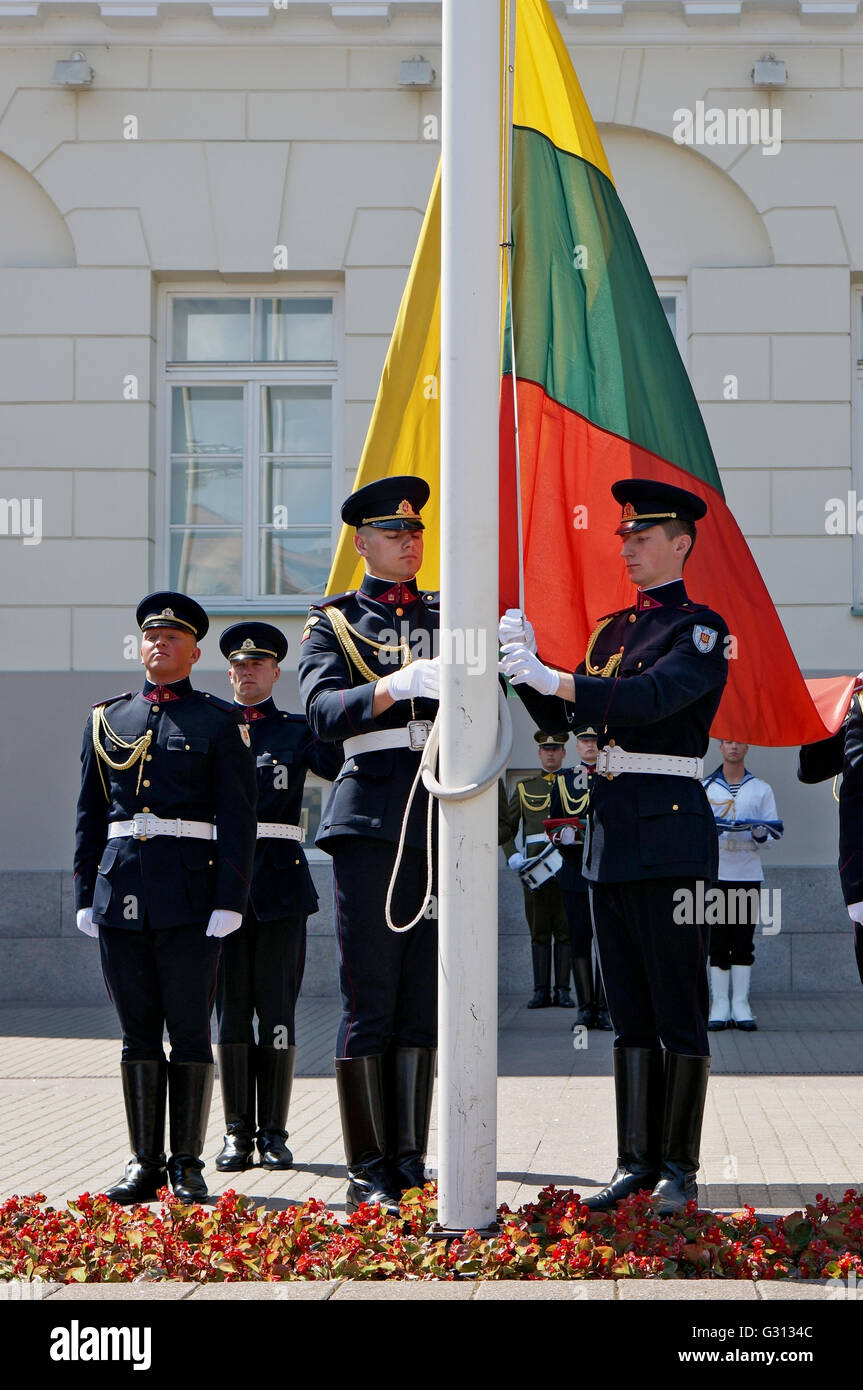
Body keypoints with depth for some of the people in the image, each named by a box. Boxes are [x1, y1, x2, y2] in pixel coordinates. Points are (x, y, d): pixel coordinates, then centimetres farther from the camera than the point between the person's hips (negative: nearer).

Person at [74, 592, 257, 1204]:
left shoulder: (220, 722, 3)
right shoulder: (108, 718, 14)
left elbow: (238, 820, -1)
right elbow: (90, 815, 16)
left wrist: (229, 901, -10)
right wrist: (86, 895, 9)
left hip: (190, 890, -3)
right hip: (122, 891, 3)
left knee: (190, 1033, -2)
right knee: (138, 1033, 6)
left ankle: (188, 1167, 6)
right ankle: (145, 1164, 12)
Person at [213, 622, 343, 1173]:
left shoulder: (297, 729, 8)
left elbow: (338, 762, -12)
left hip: (280, 881, -1)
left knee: (277, 1009, 0)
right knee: (230, 1008, 2)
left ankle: (274, 1132, 7)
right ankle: (238, 1133, 9)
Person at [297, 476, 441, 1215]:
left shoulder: (448, 615, 17)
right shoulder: (334, 621, 7)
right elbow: (324, 710, -10)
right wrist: (401, 684, -25)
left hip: (444, 816, 3)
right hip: (373, 822, -3)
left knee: (424, 999, 4)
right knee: (370, 998, -3)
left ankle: (410, 1163, 9)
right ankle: (368, 1172, 2)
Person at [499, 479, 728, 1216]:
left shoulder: (702, 628, -5)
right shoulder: (611, 629, 18)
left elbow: (655, 695, -22)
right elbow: (566, 720, 15)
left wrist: (552, 679, -27)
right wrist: (529, 669, -3)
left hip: (670, 830, -7)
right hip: (611, 829, 7)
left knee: (679, 1009, -3)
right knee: (630, 1012, 9)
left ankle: (679, 1168, 3)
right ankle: (636, 1162, 13)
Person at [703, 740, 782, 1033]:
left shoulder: (761, 789, 11)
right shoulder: (703, 788, 10)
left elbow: (773, 832, 8)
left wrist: (760, 835, -15)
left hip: (748, 874, 0)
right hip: (714, 873, 0)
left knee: (743, 942, 0)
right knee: (717, 942, -1)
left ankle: (741, 1006, 3)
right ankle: (719, 1006, 1)